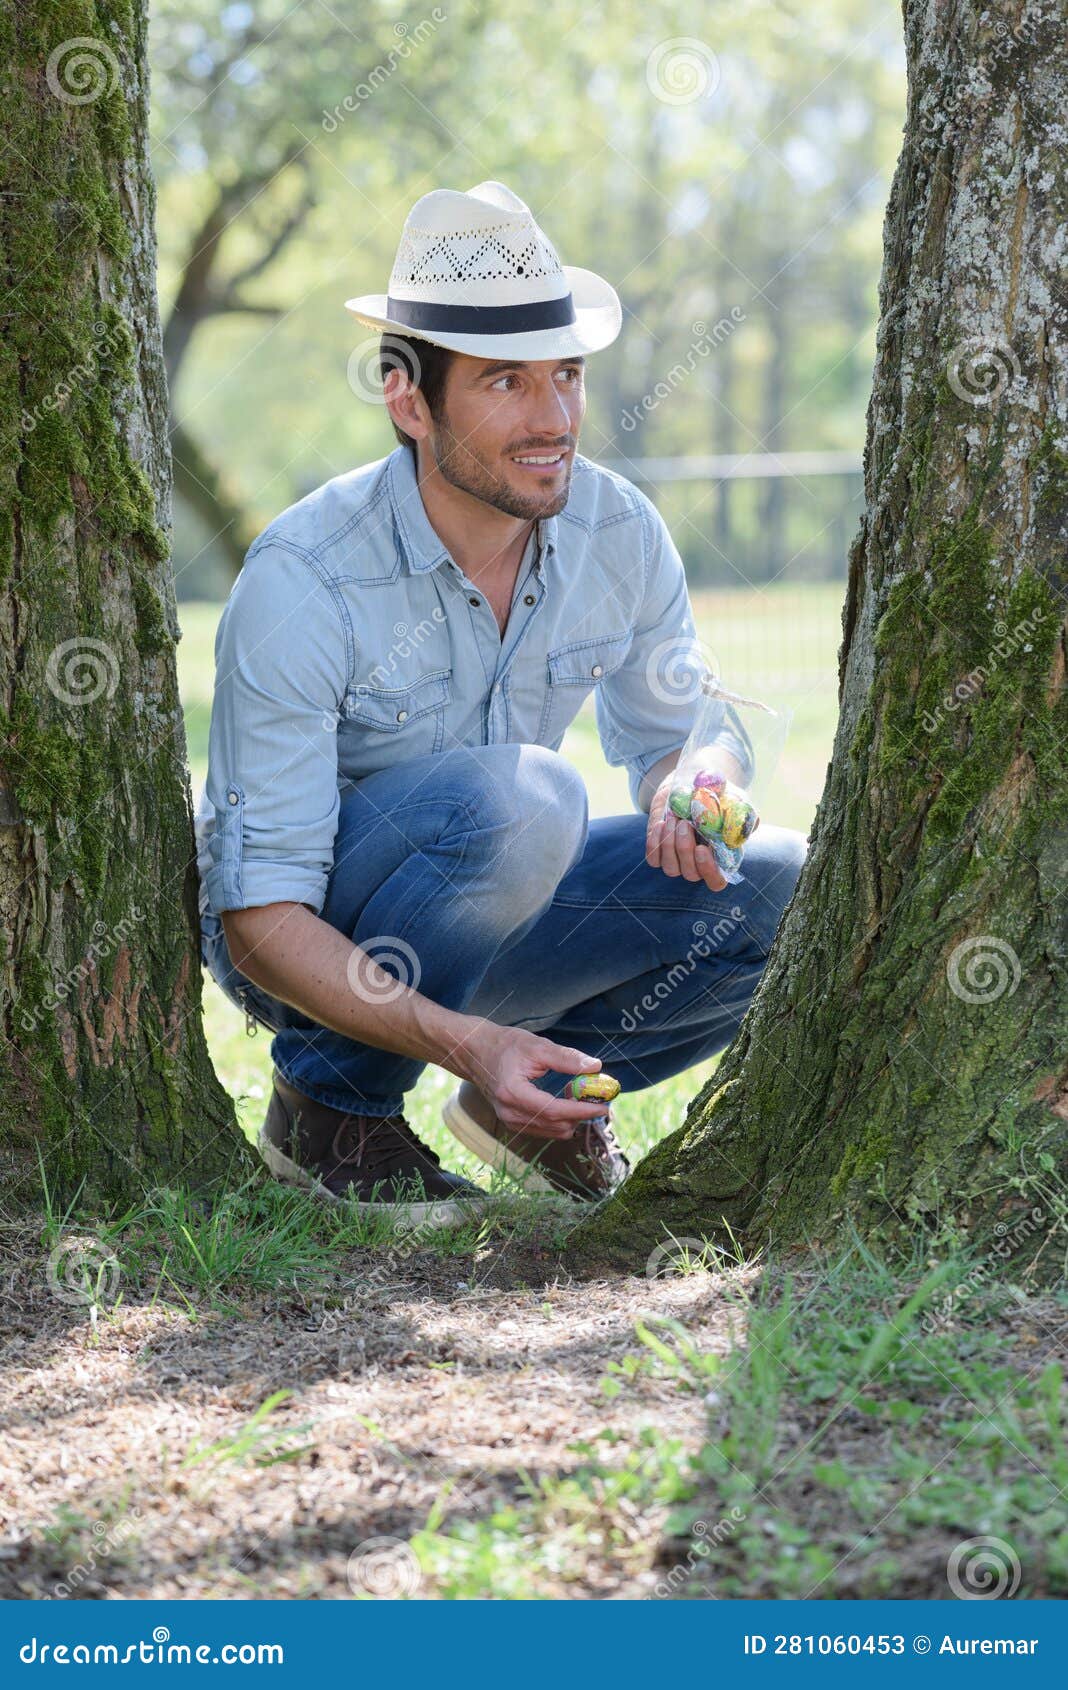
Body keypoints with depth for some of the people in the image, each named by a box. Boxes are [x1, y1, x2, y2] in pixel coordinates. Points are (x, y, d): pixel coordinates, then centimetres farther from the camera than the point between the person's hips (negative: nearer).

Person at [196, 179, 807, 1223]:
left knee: (784, 890, -15)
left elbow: (678, 731, 6)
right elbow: (260, 923, -28)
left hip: (491, 917, 5)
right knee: (517, 795, -35)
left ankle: (543, 1090, 6)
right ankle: (328, 1101, -13)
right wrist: (462, 1041, -42)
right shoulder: (302, 583, -28)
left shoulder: (619, 535, -12)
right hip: (304, 935, -5)